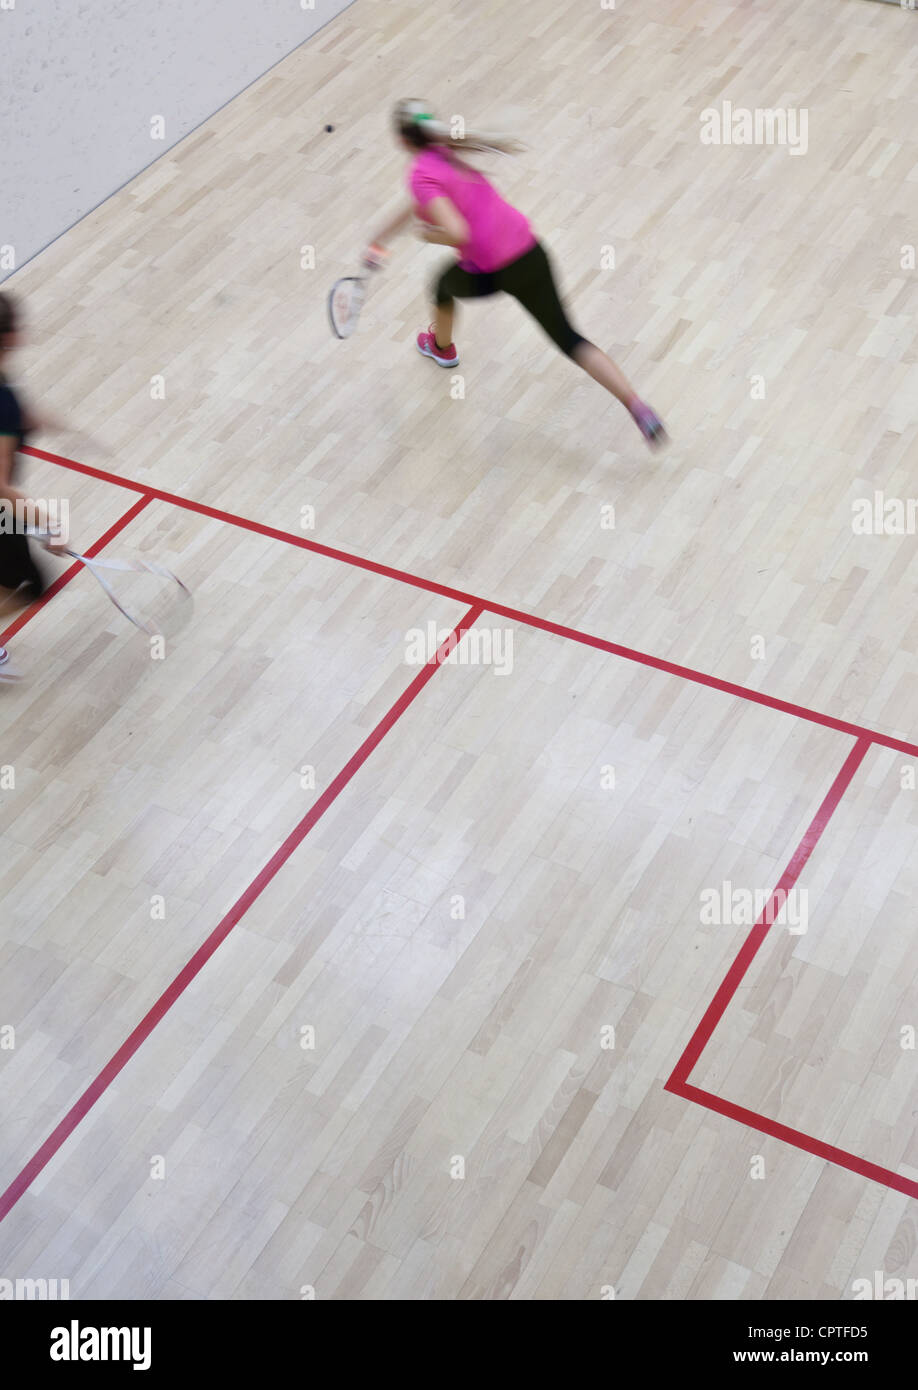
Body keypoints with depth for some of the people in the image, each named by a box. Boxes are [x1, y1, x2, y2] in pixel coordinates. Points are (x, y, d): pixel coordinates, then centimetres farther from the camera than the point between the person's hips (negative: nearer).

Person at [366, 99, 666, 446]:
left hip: (490, 271, -6)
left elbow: (457, 234, -26)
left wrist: (432, 236, -5)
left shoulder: (421, 174, -16)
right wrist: (380, 238, 31)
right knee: (567, 337, 7)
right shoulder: (445, 152, 10)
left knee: (444, 283, 31)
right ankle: (638, 407, -8)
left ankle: (441, 347, 62)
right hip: (528, 249, 6)